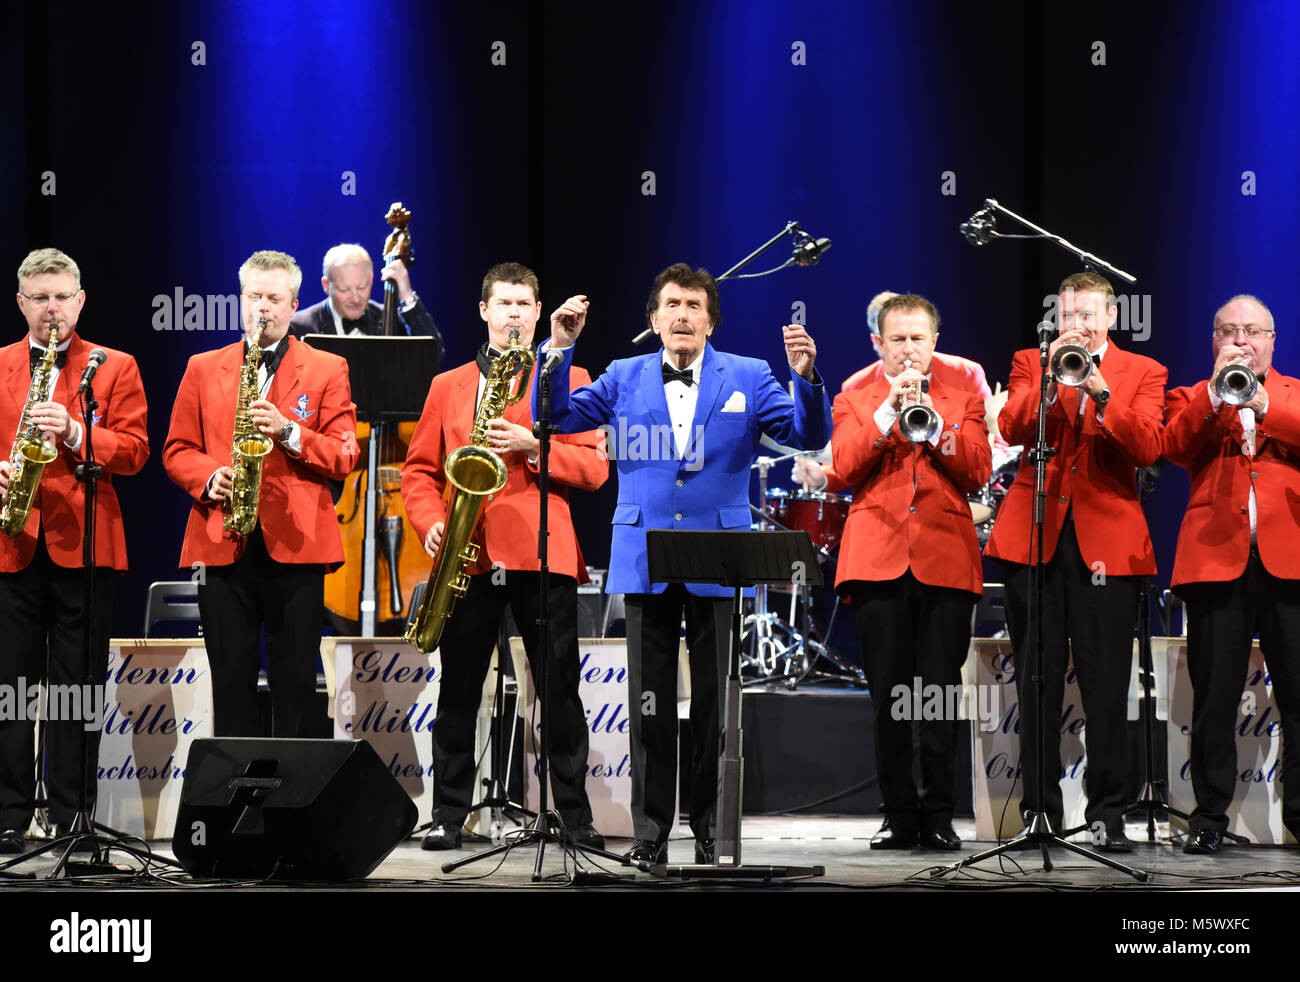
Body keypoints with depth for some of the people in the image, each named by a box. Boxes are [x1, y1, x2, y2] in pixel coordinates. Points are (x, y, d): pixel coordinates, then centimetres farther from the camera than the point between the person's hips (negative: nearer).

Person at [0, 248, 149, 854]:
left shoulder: (115, 368, 8)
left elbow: (134, 451, -2)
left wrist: (74, 433, -17)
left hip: (84, 545, -1)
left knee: (78, 685, 1)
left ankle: (72, 819, 5)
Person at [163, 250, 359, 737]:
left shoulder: (327, 369, 8)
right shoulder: (204, 368, 14)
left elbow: (344, 456, 1)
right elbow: (177, 450, 13)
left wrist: (288, 432, -14)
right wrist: (208, 478, -7)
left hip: (295, 545, -2)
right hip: (222, 544, 2)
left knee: (295, 683, -2)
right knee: (231, 680, 2)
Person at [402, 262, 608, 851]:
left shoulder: (569, 380, 10)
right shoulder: (448, 386, 16)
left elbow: (595, 467, 1)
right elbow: (419, 469, 13)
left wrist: (532, 447, -13)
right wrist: (430, 521, -4)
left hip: (544, 554, -2)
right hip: (469, 555, 2)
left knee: (560, 690, -2)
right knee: (458, 691, 4)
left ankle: (575, 817, 3)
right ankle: (448, 816, 9)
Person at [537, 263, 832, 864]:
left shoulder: (748, 379, 7)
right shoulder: (624, 379, 10)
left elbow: (809, 435, -1)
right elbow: (555, 418, 4)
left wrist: (806, 376, -18)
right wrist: (559, 349, -7)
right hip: (646, 562, 1)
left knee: (716, 703, 3)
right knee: (650, 704, 3)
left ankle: (711, 826, 12)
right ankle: (650, 831, 9)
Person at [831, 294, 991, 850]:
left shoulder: (962, 401, 16)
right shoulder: (854, 401, 16)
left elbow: (978, 471, 2)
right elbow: (844, 468, -1)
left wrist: (934, 421, -8)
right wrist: (888, 414, -9)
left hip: (945, 560, 0)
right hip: (878, 560, 0)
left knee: (941, 694, -5)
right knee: (888, 695, -2)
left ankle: (939, 814, 0)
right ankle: (898, 814, 4)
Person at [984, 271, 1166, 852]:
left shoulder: (1142, 373, 9)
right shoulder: (1031, 363, 12)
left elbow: (1147, 449, -7)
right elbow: (1012, 430, -5)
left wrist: (1100, 392, -17)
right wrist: (1051, 381, -17)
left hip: (1106, 541, -1)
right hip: (1035, 535, 1)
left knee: (1106, 684, -4)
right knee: (1036, 680, 4)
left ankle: (1107, 813, 1)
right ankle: (1040, 809, 11)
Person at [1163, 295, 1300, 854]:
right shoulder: (1192, 398, 17)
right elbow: (1176, 447, -4)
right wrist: (1216, 391, -14)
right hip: (1217, 556, 0)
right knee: (1214, 698, 1)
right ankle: (1210, 816, 6)